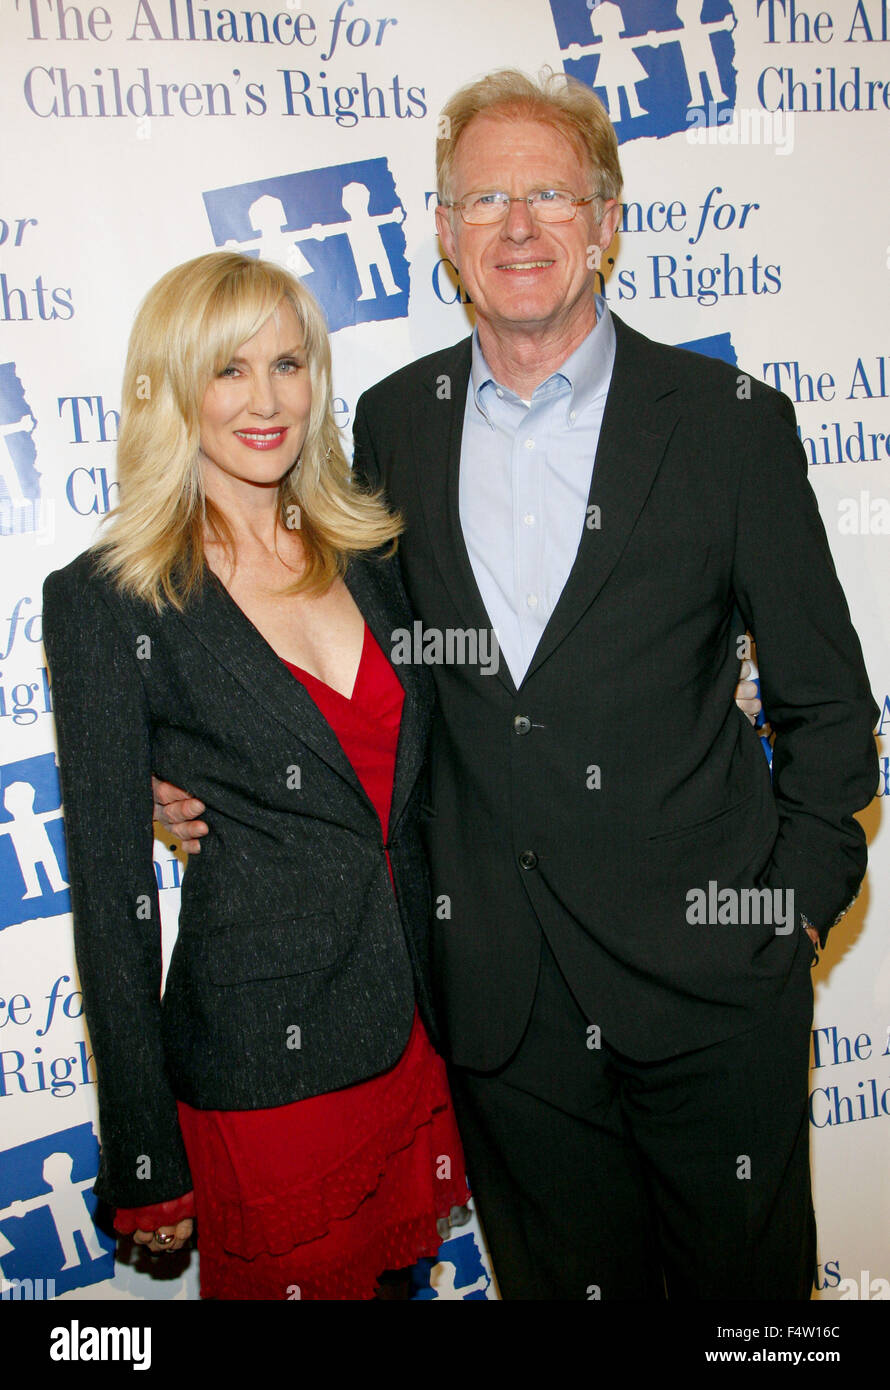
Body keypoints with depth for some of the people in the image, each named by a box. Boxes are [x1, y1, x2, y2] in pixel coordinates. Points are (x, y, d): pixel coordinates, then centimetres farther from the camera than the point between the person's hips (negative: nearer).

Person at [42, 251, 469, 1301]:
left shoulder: (366, 554, 3)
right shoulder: (106, 601, -12)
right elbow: (111, 889, -10)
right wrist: (144, 1157, -7)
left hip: (416, 1034, 5)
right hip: (264, 1068, -5)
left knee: (397, 1272, 23)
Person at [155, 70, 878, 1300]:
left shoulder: (732, 422, -5)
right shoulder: (394, 422, 3)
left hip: (707, 978, -1)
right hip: (500, 994, 2)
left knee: (746, 1272, 18)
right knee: (563, 1277, 20)